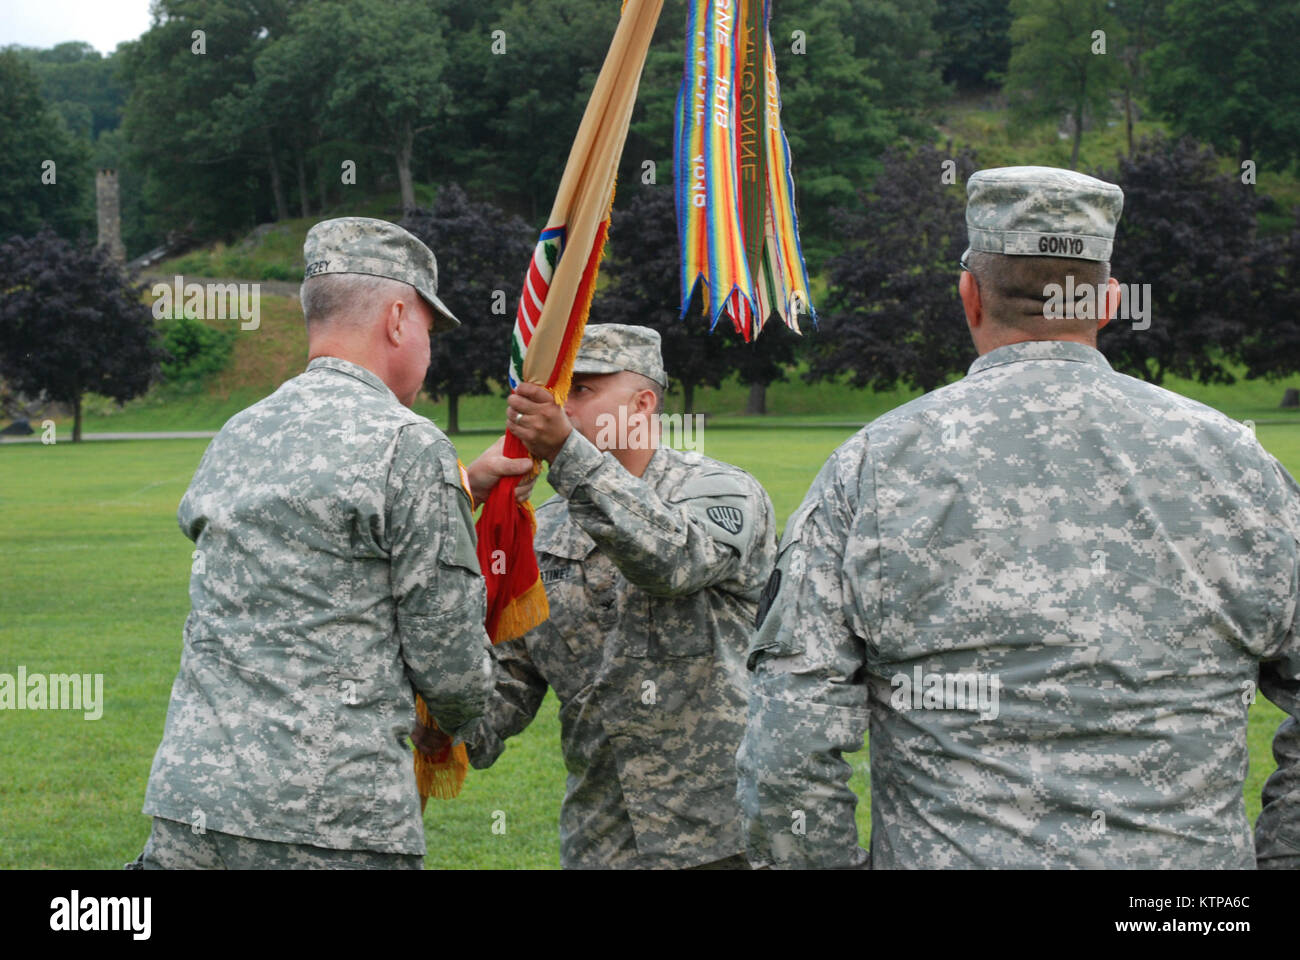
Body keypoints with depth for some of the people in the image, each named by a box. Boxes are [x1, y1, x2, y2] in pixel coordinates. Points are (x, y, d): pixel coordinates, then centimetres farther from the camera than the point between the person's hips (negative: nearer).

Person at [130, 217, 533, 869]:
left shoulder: (232, 440, 14)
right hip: (331, 827, -6)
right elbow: (448, 660, -4)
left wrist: (466, 484, 30)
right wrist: (462, 721, 18)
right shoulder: (410, 446, -7)